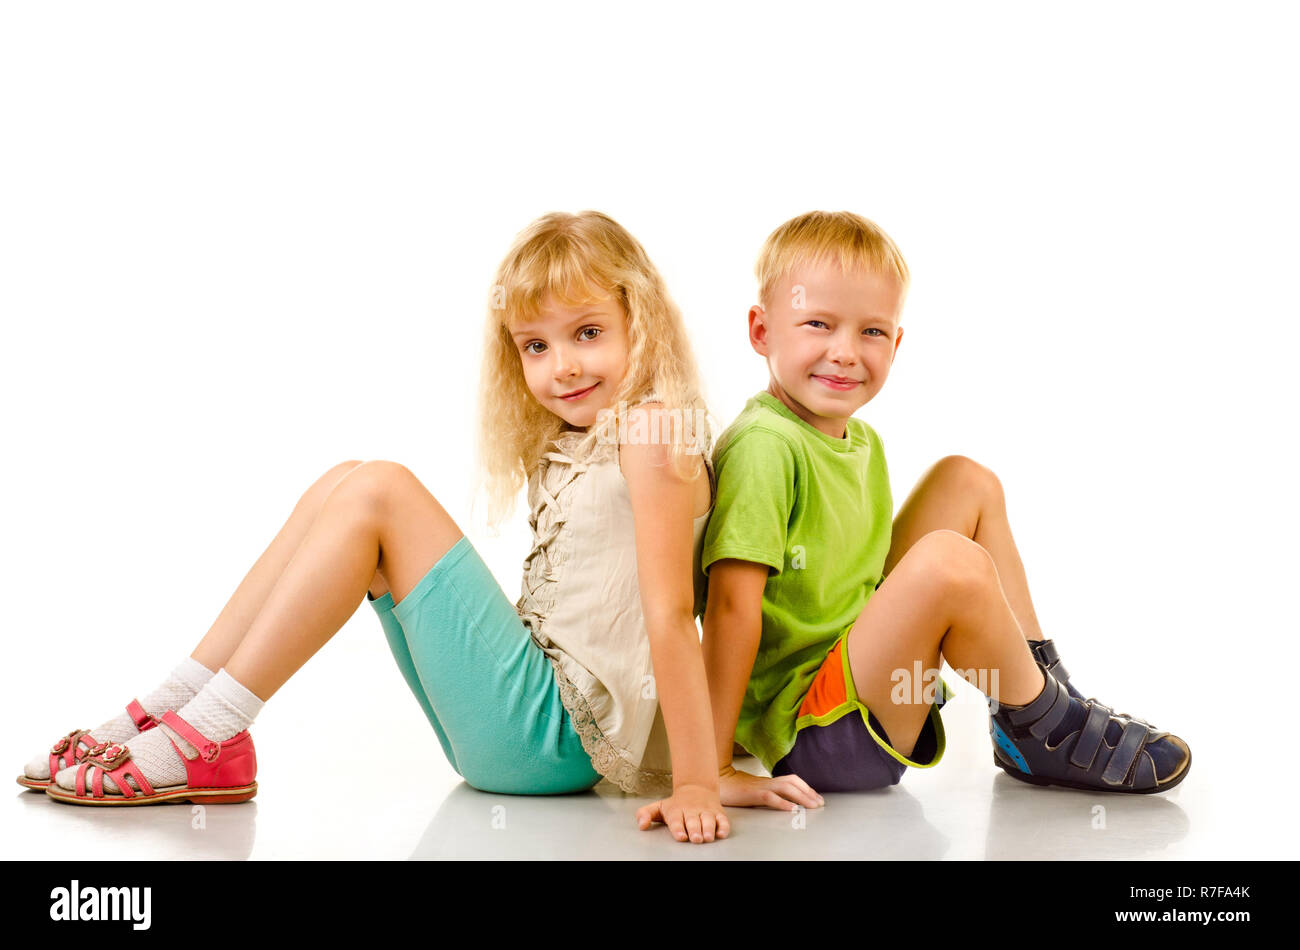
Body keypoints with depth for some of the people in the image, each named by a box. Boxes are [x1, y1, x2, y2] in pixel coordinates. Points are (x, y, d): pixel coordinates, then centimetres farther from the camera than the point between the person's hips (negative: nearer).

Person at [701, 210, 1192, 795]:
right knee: (950, 560, -31)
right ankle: (1045, 732, -7)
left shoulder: (860, 442, 9)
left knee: (967, 481, 12)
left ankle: (1046, 690, 10)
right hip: (803, 738, -10)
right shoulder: (763, 447, -20)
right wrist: (713, 768, -28)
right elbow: (732, 604, -26)